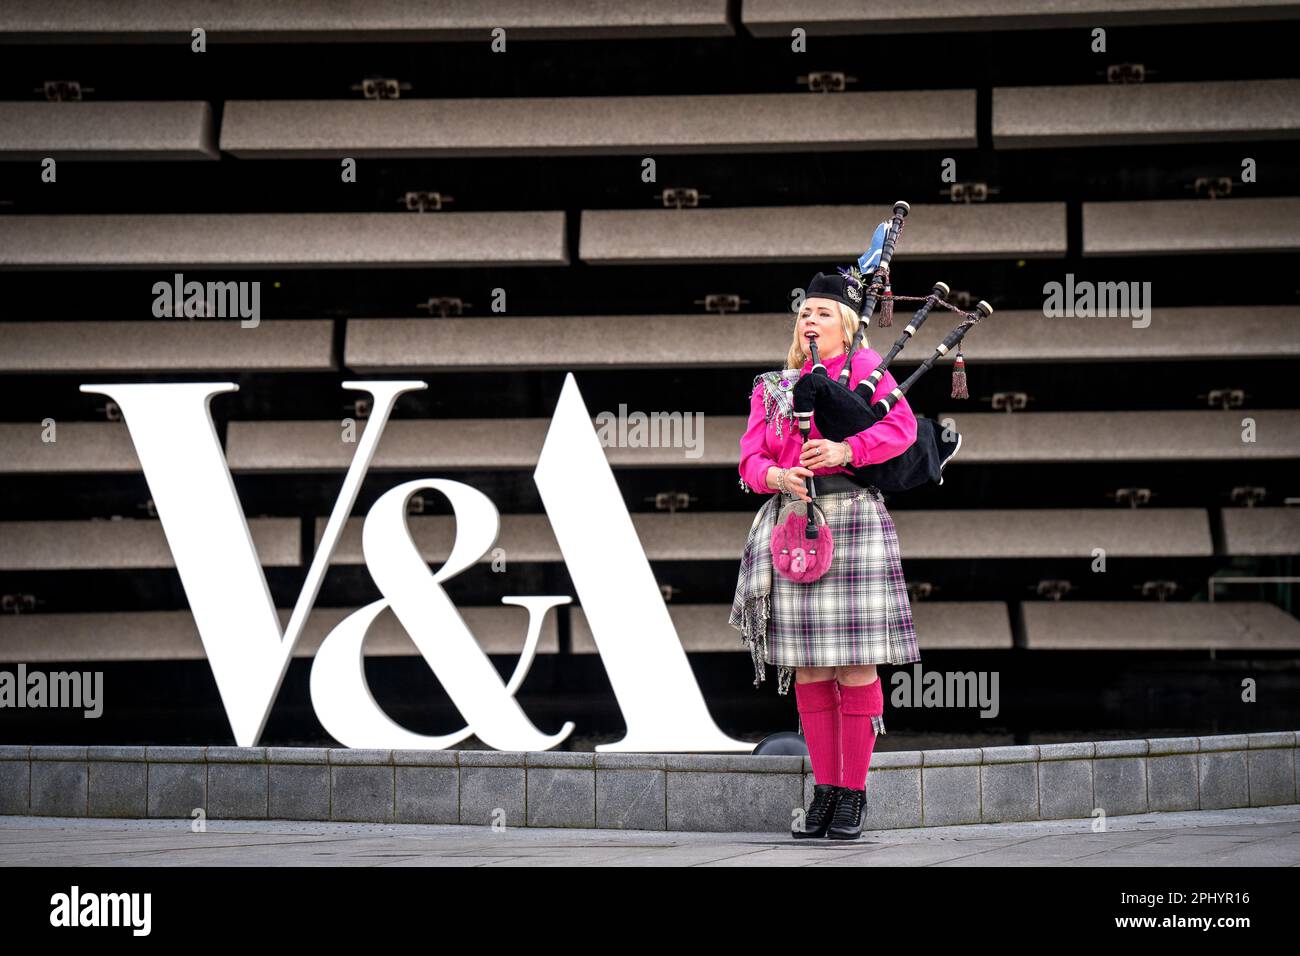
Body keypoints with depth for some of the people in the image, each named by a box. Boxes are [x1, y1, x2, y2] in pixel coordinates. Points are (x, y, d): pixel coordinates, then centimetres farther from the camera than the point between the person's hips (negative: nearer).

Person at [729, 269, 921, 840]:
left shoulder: (864, 368, 6)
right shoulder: (772, 389, 18)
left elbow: (901, 426, -7)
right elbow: (751, 460, 11)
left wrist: (845, 450, -21)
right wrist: (777, 476, -11)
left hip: (853, 523, -4)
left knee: (855, 664, -4)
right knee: (809, 668, 5)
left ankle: (853, 794, 2)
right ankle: (825, 790, 11)